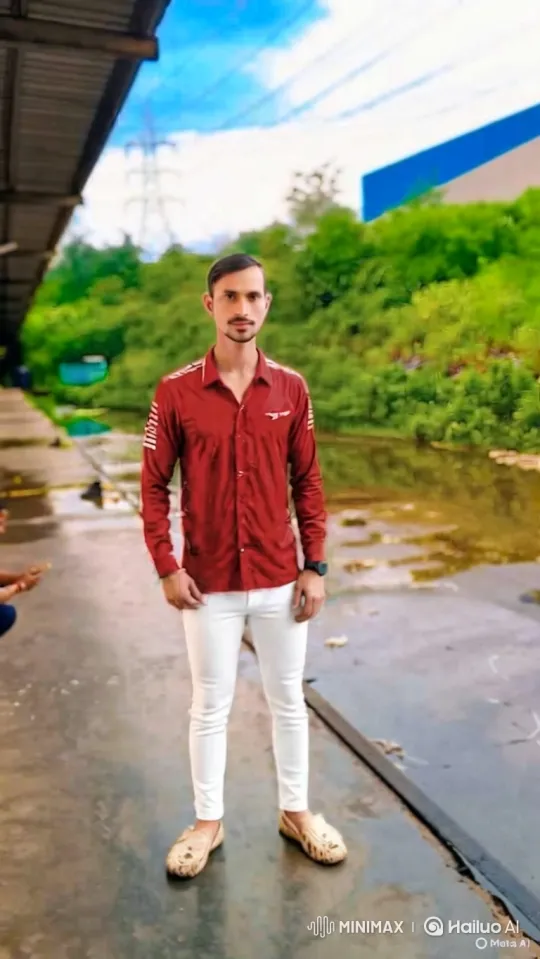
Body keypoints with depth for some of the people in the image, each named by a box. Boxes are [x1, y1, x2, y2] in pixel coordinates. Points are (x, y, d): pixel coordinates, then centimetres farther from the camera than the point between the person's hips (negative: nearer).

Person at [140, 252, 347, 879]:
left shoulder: (291, 388, -2)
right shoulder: (175, 391, -7)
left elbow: (307, 482, 2)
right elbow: (153, 485, -2)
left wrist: (315, 566, -1)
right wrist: (166, 567, -8)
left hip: (281, 579, 2)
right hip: (208, 583, -1)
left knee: (288, 699, 17)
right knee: (210, 706, 14)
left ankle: (295, 810, 39)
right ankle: (207, 821, 35)